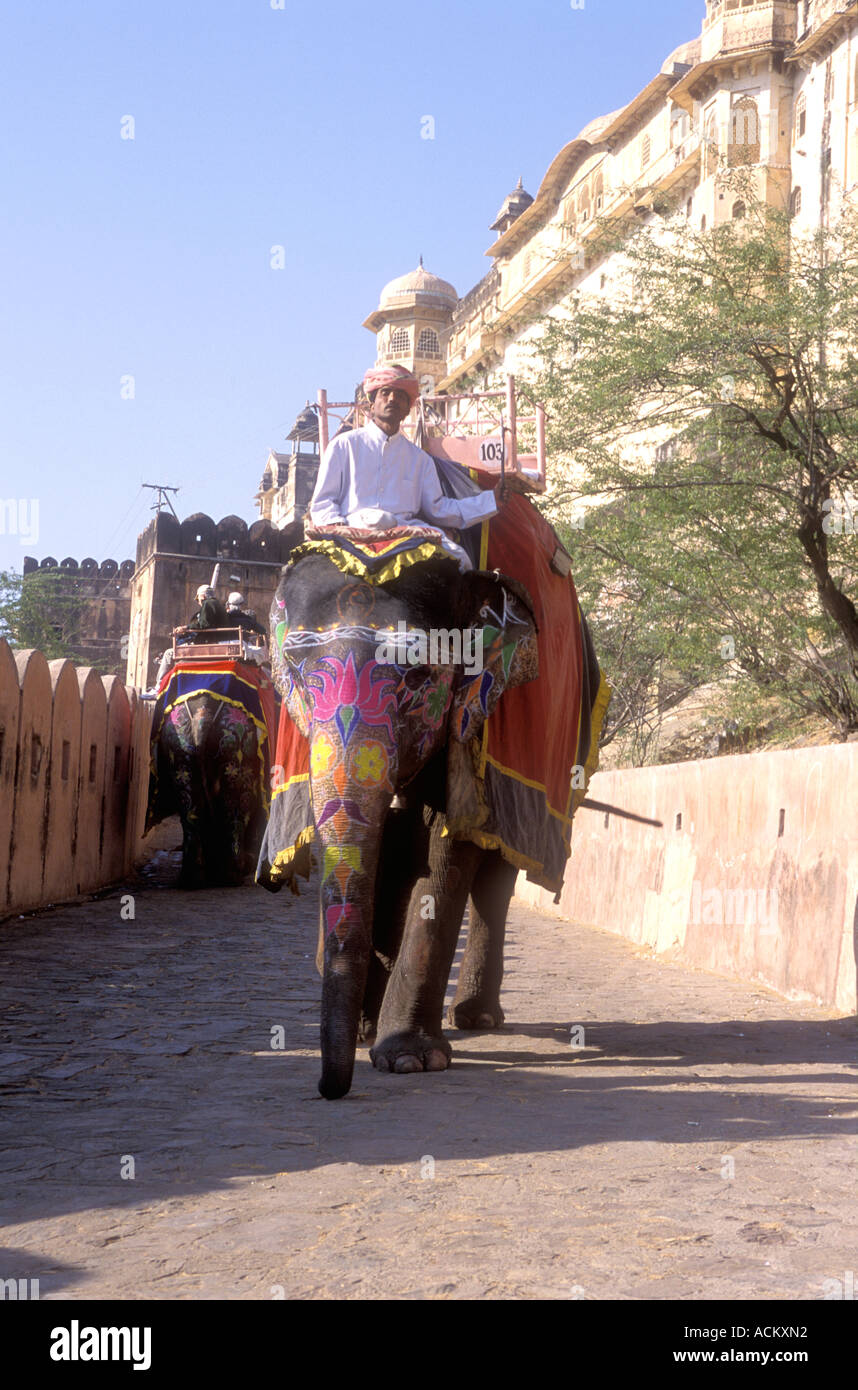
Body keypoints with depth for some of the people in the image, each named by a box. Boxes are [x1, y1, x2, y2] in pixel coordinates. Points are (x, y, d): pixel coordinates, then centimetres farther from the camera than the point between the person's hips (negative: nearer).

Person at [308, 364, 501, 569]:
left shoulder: (419, 458, 28)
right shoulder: (343, 446, 18)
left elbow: (438, 508, 20)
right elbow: (322, 502, 13)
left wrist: (493, 500, 14)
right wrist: (337, 525, -10)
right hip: (356, 527, -2)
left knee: (457, 557, -28)